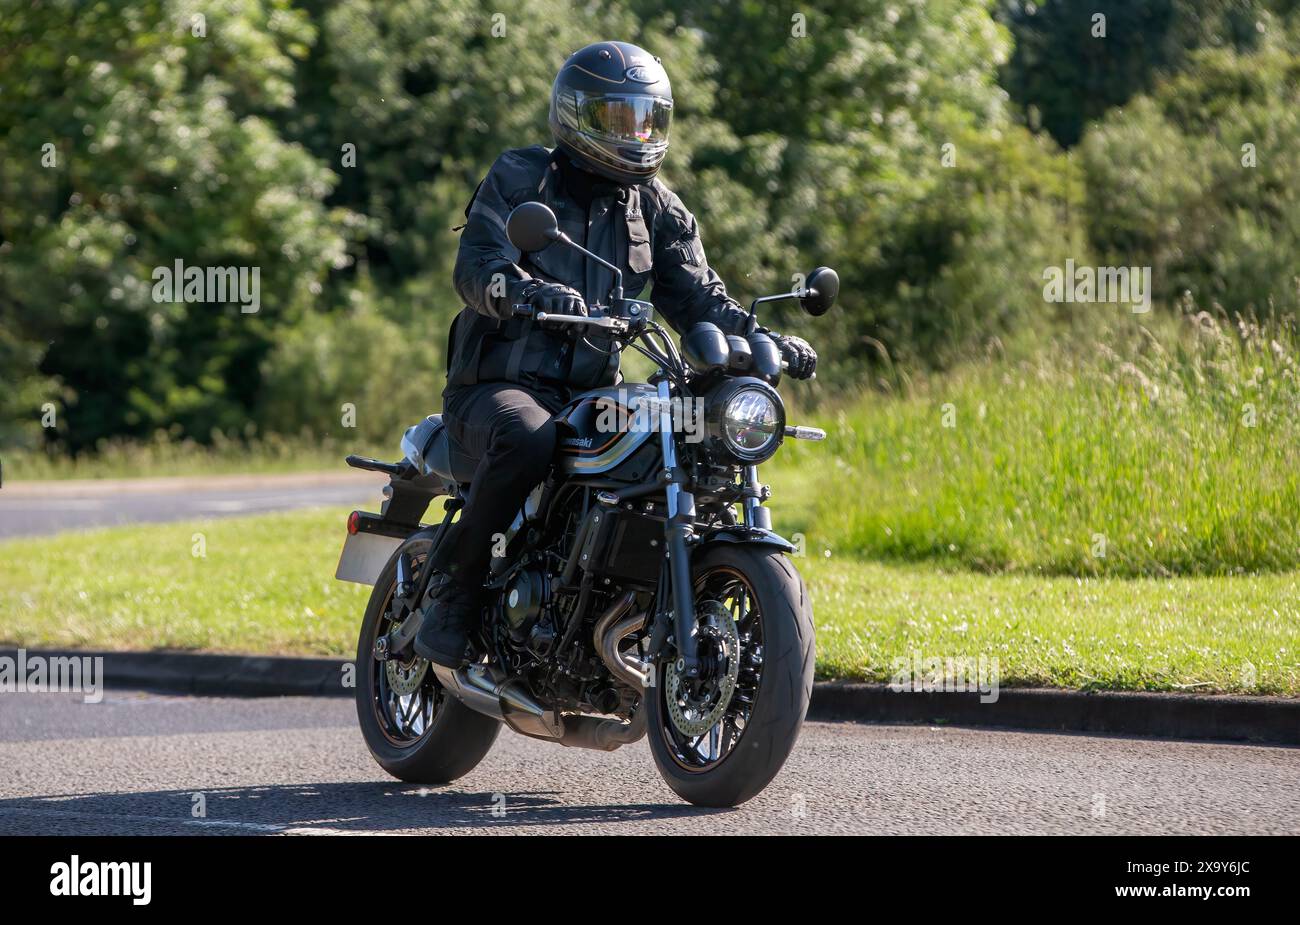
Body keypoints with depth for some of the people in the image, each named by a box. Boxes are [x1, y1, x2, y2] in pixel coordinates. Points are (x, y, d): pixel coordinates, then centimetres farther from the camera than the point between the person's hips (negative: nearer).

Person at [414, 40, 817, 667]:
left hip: (594, 393, 6)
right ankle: (454, 590, -23)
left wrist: (765, 342, -11)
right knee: (526, 440, -40)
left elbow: (696, 295, 9)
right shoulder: (519, 176, 0)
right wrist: (529, 291, -39)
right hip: (500, 385, -5)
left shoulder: (657, 210, 16)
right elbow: (477, 265, -16)